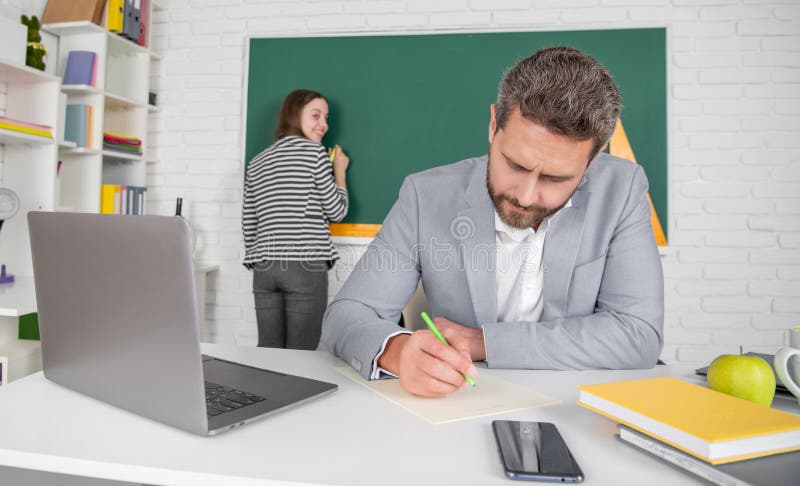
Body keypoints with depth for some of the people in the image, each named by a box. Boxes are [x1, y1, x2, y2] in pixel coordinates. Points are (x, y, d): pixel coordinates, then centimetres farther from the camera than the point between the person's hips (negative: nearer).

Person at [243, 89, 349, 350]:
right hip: (306, 266, -6)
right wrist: (340, 170, 15)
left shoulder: (256, 163, 16)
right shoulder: (314, 152, 0)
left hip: (264, 267, 6)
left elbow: (248, 225, 14)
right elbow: (336, 211, 2)